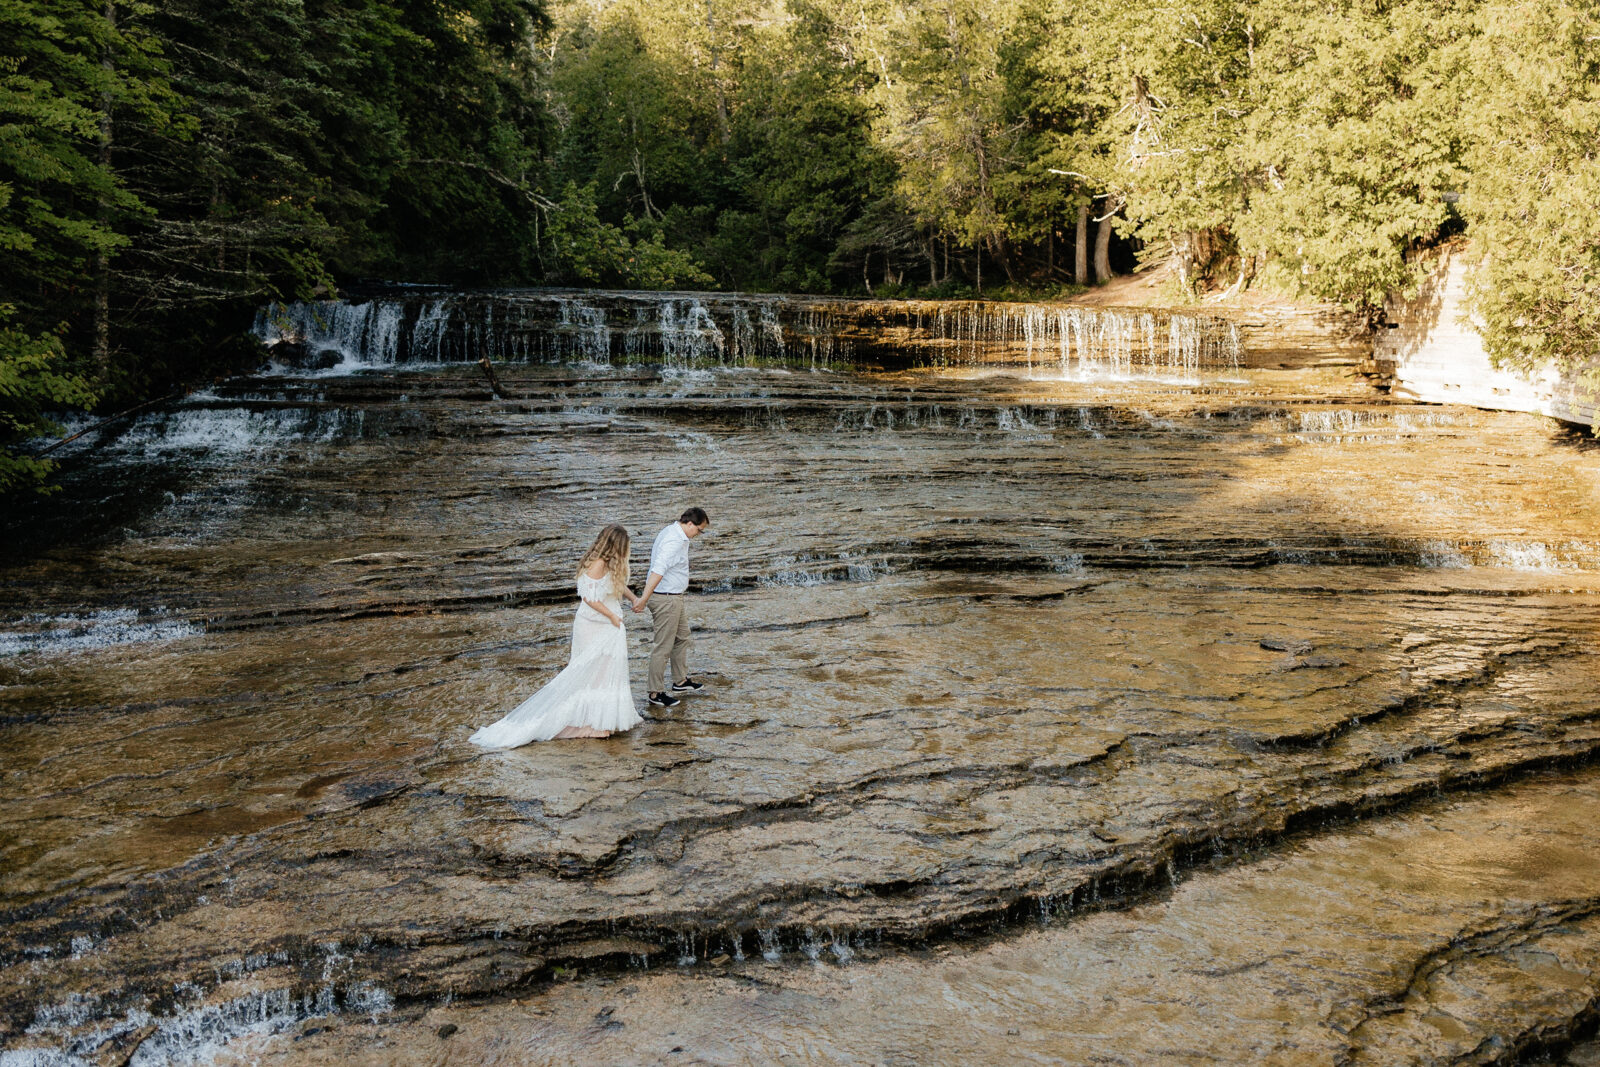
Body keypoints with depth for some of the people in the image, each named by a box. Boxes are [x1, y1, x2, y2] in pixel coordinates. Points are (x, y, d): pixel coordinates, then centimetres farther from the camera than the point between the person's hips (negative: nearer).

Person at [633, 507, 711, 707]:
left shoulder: (670, 531, 7)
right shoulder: (675, 542, -26)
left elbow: (654, 550, 24)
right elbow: (658, 571, -33)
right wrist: (644, 599, -37)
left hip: (674, 598, 11)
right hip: (666, 599, -11)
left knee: (682, 637, 24)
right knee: (663, 646, -1)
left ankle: (681, 681, 38)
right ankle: (656, 693, 8)